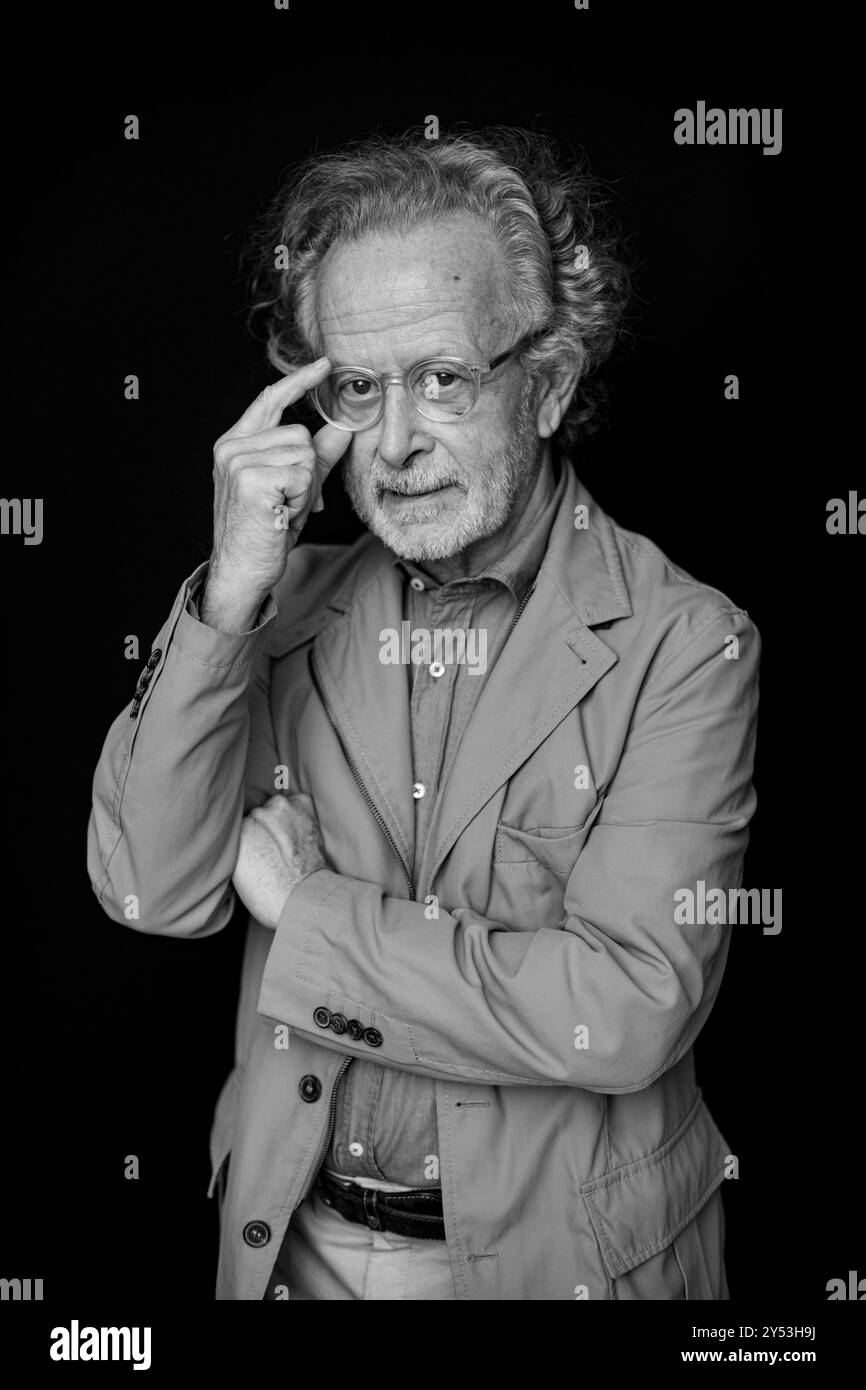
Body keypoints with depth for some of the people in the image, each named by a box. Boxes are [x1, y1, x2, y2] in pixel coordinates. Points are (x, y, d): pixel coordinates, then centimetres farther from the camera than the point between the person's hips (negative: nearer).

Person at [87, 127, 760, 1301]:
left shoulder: (681, 643, -16)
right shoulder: (294, 609, -4)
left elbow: (629, 1012, -24)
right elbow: (152, 892, -11)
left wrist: (301, 907, -18)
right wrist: (232, 598, -22)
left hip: (556, 1250, -3)